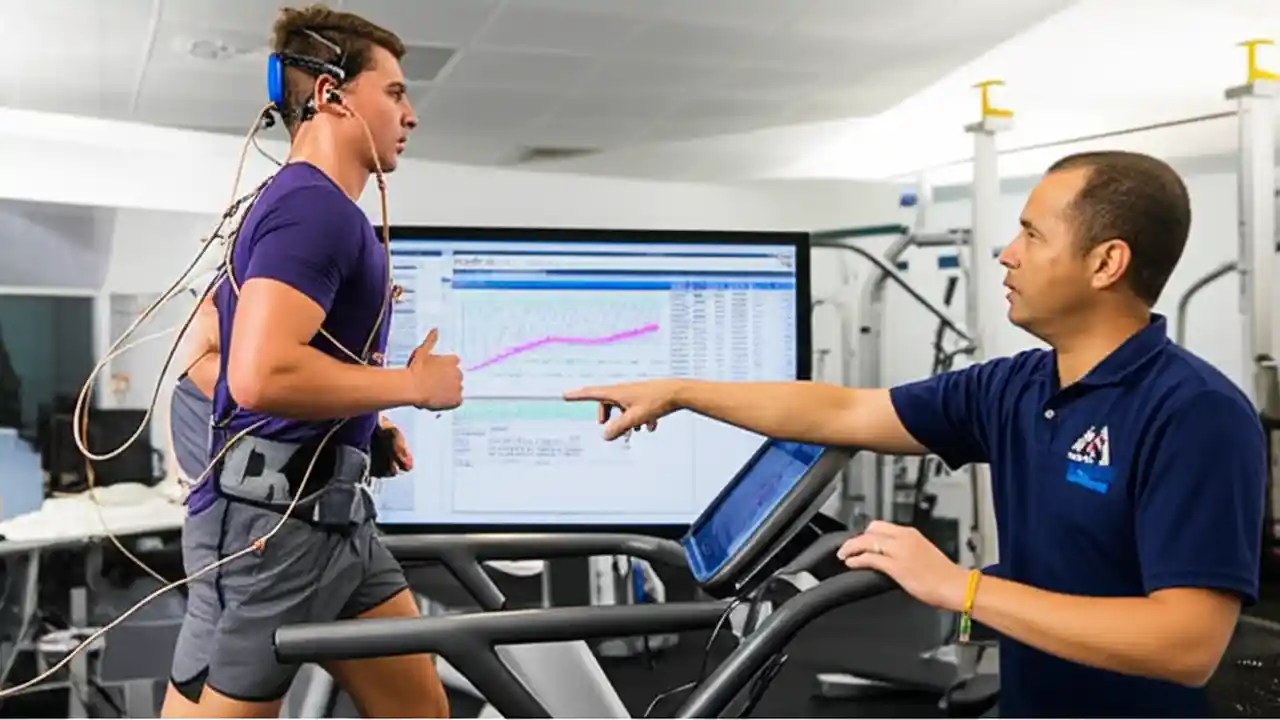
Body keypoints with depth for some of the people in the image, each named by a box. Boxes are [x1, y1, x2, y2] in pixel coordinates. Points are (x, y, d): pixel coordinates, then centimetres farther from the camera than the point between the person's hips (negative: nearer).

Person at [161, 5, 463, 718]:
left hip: (330, 514, 11)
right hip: (271, 519, -11)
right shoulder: (315, 206, -14)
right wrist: (413, 384, -15)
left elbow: (209, 358, 24)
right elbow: (262, 375, -28)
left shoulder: (292, 205, 19)